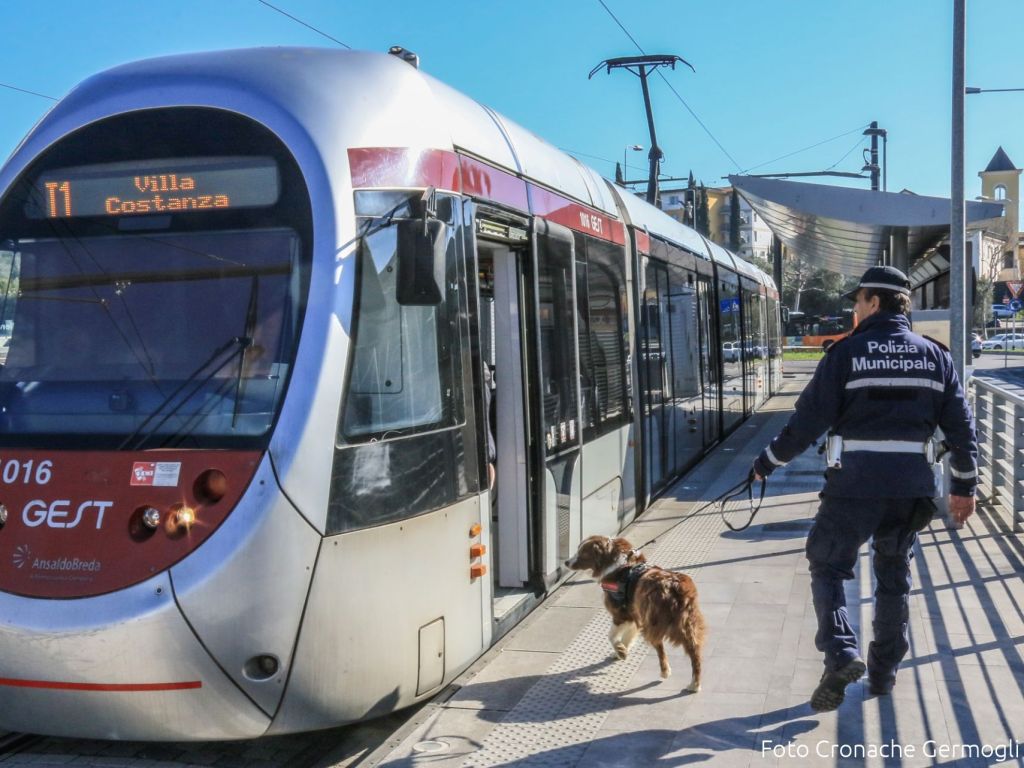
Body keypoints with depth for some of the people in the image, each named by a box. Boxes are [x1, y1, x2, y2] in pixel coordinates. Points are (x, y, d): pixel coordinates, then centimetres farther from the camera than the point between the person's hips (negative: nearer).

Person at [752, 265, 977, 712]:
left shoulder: (847, 353, -6)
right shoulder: (934, 355, 7)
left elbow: (808, 421, -8)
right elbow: (960, 426, 8)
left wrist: (767, 463, 4)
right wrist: (964, 485, 17)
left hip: (854, 486, -4)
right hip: (912, 487, 4)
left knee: (828, 566, 9)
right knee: (893, 576, 17)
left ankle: (841, 654, -10)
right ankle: (884, 672, 24)